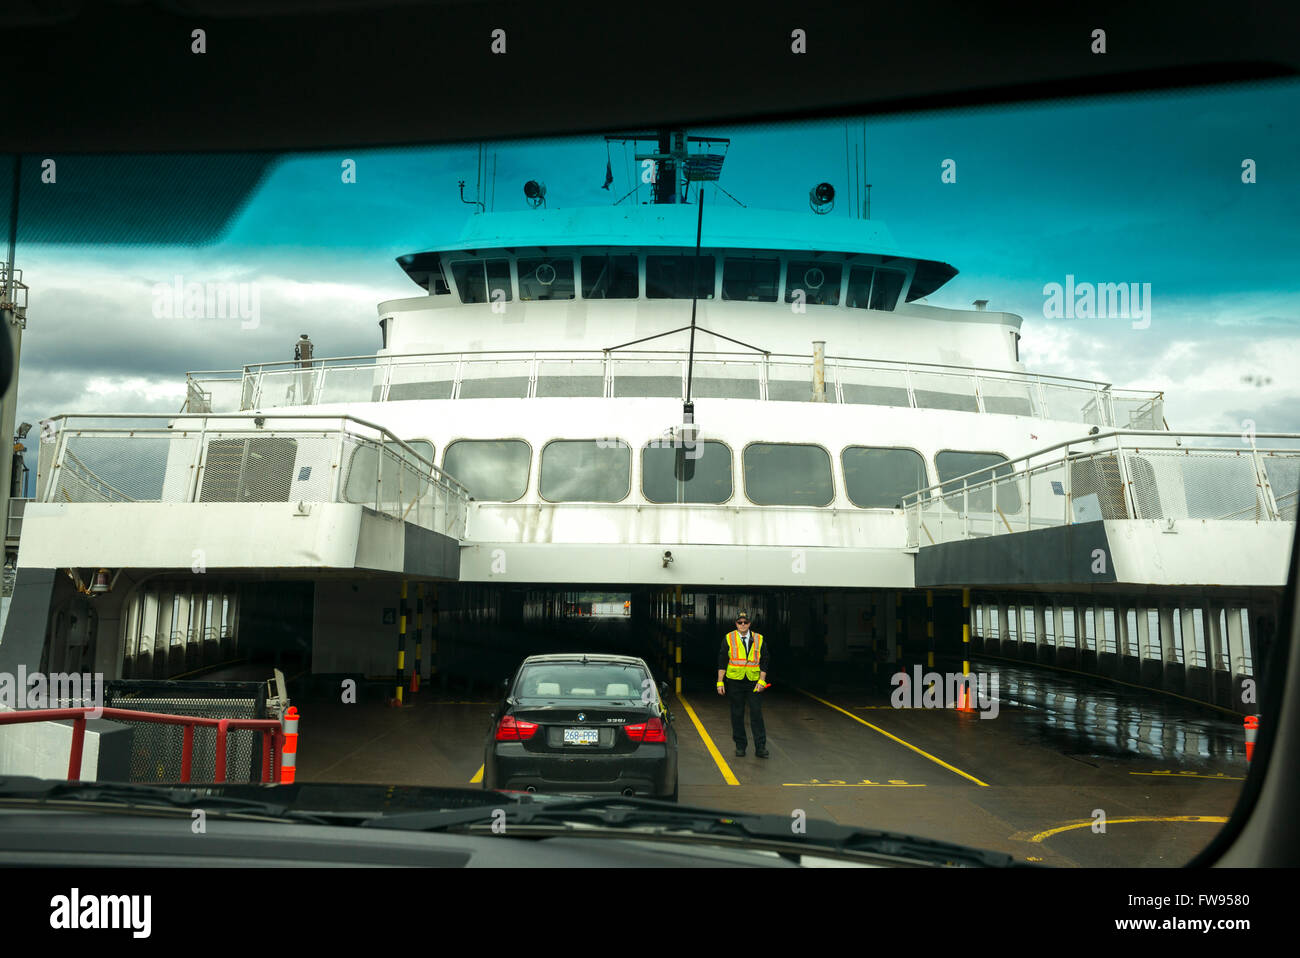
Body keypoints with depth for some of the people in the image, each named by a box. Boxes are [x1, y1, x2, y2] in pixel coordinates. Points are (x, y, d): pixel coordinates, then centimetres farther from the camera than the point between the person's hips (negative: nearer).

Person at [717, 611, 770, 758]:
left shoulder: (759, 639, 6)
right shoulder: (728, 639, 3)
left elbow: (764, 662, 6)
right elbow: (722, 662, 4)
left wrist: (761, 681, -4)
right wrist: (720, 682, -2)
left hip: (753, 683, 0)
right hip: (734, 682, 0)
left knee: (757, 713, -5)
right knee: (737, 715, 5)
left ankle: (760, 747, -1)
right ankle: (740, 746, 16)